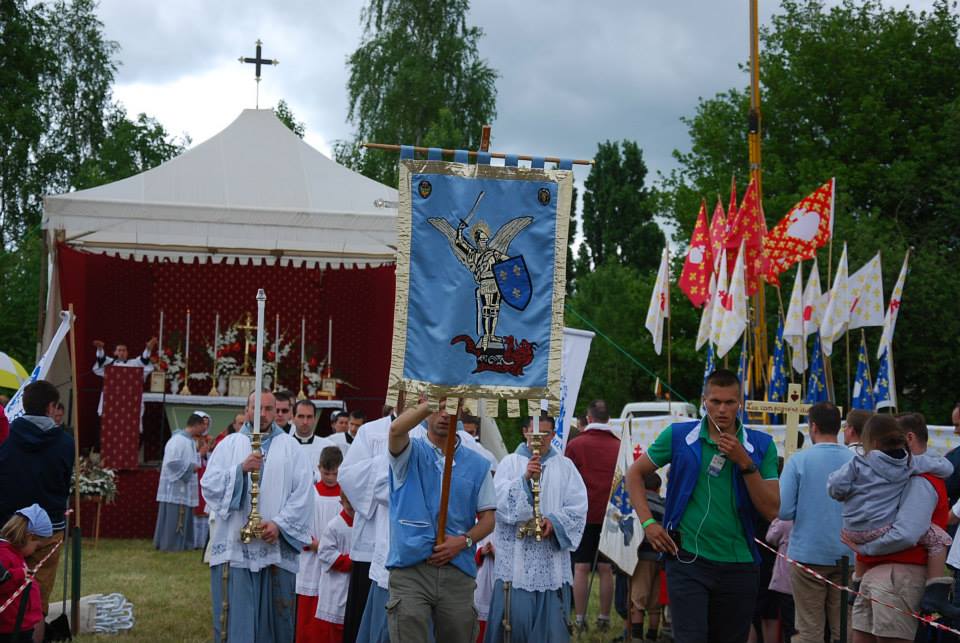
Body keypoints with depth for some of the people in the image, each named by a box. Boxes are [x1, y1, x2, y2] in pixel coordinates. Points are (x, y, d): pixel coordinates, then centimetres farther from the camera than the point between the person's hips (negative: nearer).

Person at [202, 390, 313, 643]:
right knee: (236, 621, -3)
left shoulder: (289, 446, 9)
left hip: (276, 548, 0)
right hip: (235, 547, 0)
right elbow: (209, 486, 0)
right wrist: (241, 469, -14)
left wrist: (280, 523, -11)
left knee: (274, 620, 3)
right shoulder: (229, 444, 10)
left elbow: (302, 492, 1)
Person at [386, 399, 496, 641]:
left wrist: (464, 541, -8)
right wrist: (434, 401, -24)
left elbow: (487, 518, 10)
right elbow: (397, 429, -19)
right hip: (409, 569, -2)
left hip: (458, 570, 3)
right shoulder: (412, 454, 5)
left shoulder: (477, 464, 12)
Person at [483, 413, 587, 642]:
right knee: (517, 617, -4)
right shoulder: (510, 463, 6)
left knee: (551, 622, 0)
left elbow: (578, 507, 3)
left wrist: (555, 521, -14)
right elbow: (498, 501, -7)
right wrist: (524, 478, -19)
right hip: (516, 559, -1)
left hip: (552, 560, 1)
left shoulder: (565, 466, 11)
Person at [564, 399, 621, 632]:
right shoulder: (619, 446, 1)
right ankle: (604, 618, 8)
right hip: (610, 515, 1)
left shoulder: (575, 445, -4)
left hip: (584, 514, -1)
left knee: (581, 568, 3)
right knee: (606, 569, 6)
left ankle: (580, 618, 3)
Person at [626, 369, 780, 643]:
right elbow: (635, 473, 11)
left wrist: (745, 462, -13)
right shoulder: (679, 436, 0)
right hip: (688, 559, -2)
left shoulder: (761, 446, 3)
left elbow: (771, 511, -4)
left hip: (738, 566, 2)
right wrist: (647, 522, -1)